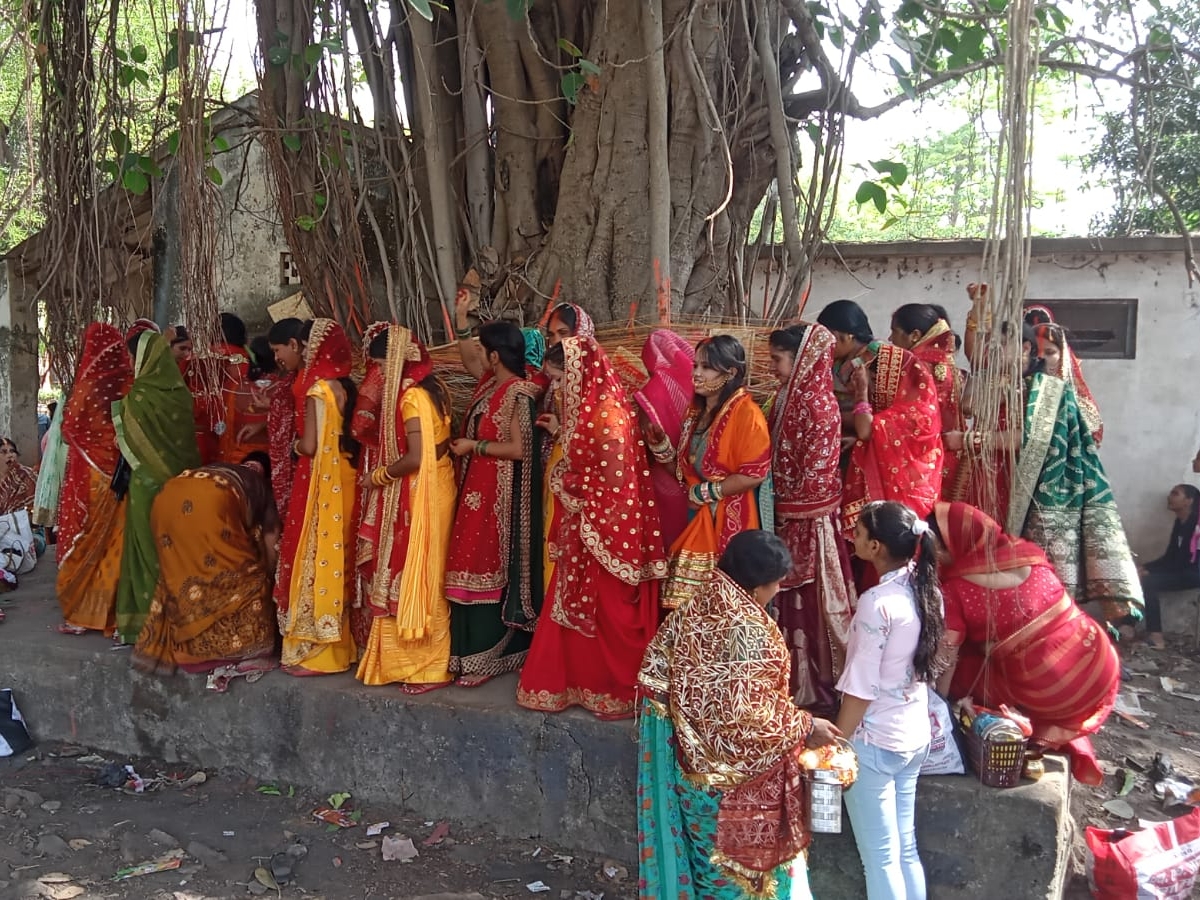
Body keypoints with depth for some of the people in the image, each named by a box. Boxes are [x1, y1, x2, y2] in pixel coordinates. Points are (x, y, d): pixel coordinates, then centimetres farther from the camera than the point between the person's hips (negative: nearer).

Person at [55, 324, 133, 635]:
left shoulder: (90, 383, -11)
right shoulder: (129, 382, -4)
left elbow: (70, 428, -4)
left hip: (93, 473, -3)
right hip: (121, 472, 3)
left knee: (88, 538, 6)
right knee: (115, 538, 10)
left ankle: (84, 611, 12)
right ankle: (115, 609, 15)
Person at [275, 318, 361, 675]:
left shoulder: (319, 388, -16)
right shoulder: (344, 385, 9)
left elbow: (309, 445, -18)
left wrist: (294, 444, 1)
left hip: (321, 482, -8)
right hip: (342, 478, 8)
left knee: (314, 557, 0)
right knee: (334, 558, 14)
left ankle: (314, 649, 8)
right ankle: (337, 644, 22)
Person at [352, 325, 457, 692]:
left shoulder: (411, 396, -19)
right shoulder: (431, 388, 9)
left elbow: (415, 458, -25)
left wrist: (378, 475, -10)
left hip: (419, 496, -10)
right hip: (429, 490, 10)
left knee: (416, 577, 0)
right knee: (421, 576, 15)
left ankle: (428, 667, 10)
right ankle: (418, 658, 26)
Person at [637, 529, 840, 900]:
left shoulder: (691, 612, -3)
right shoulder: (748, 630, -25)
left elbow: (654, 676, 2)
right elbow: (755, 713, -26)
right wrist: (806, 726, -13)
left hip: (691, 761, 7)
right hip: (737, 777, -7)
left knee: (705, 852, 22)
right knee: (743, 858, 12)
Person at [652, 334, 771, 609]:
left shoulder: (746, 413, -14)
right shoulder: (697, 409, 12)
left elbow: (754, 474, -20)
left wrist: (704, 492, -13)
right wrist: (656, 434, -2)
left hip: (730, 524, -8)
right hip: (697, 520, 8)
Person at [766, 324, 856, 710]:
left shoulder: (817, 403, -19)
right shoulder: (788, 396, 7)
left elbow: (817, 472, -18)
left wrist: (789, 507, -8)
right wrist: (780, 505, 7)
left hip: (809, 519, -8)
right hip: (788, 517, 9)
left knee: (813, 600, 4)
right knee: (790, 598, 17)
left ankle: (819, 685, 19)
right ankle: (797, 678, 31)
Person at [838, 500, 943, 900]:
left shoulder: (877, 601, -23)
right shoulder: (927, 590, 1)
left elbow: (861, 689, -20)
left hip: (875, 742, -8)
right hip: (915, 736, 8)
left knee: (880, 860, 6)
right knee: (905, 850, 19)